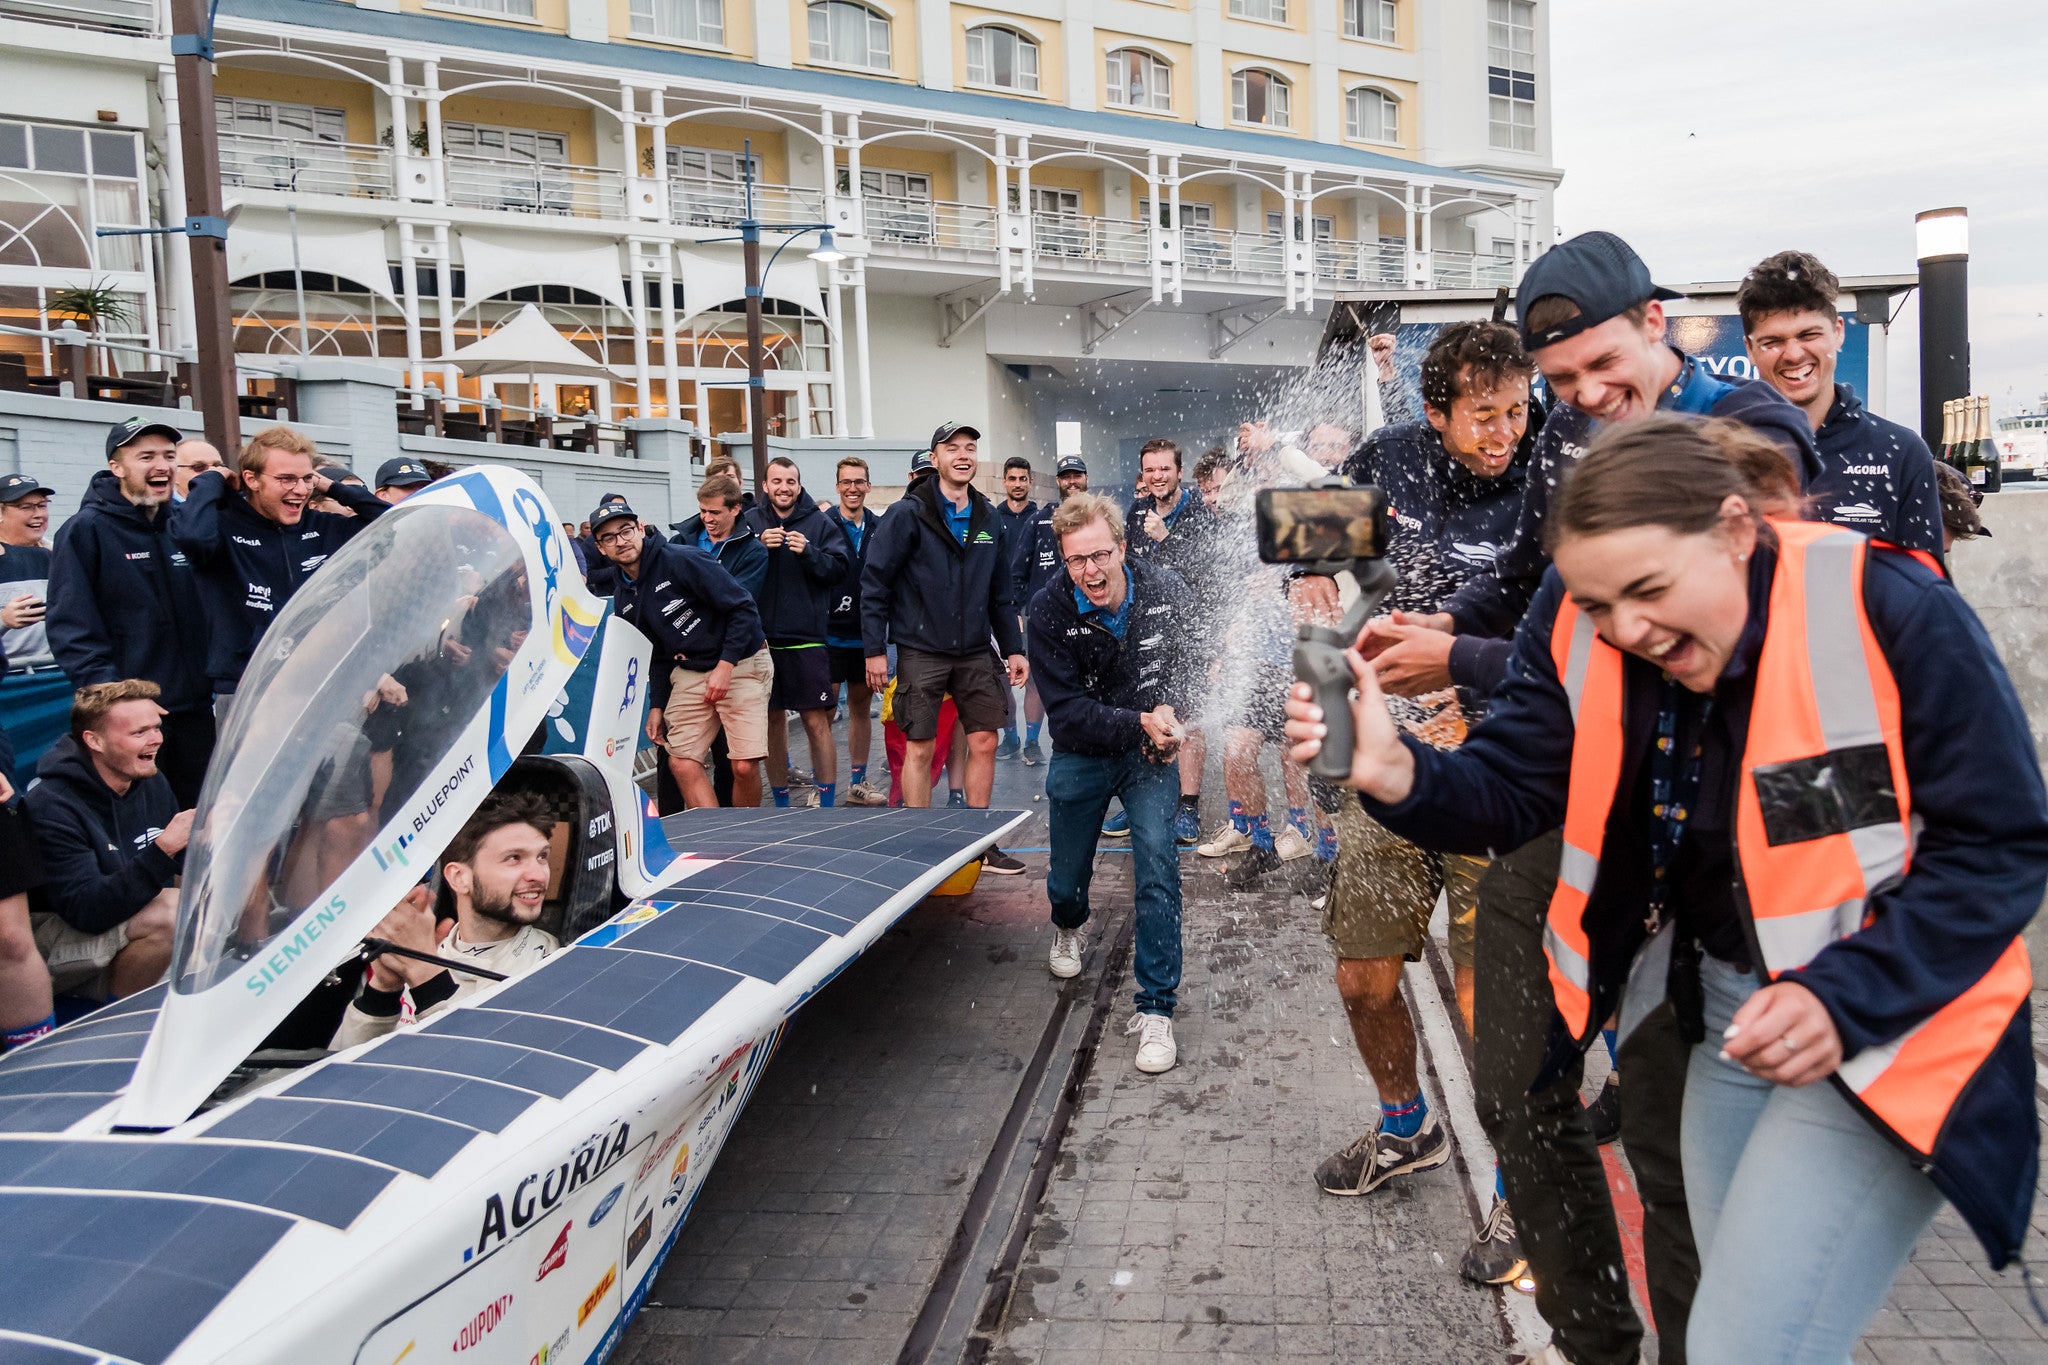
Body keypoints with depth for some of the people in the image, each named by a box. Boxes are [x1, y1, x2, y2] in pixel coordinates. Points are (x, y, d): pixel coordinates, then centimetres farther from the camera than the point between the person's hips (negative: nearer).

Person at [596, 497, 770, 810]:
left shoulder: (682, 560, -15)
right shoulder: (623, 600, 8)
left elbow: (743, 607, -17)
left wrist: (725, 666, -19)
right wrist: (656, 705, 10)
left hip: (740, 663, -7)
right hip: (688, 674, 7)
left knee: (744, 766, -14)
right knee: (682, 763, -7)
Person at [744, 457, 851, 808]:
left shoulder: (819, 524, 4)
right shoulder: (750, 522, 6)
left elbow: (838, 567, -5)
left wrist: (809, 553, -19)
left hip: (806, 638, -2)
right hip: (762, 637, 2)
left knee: (816, 721, -3)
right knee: (773, 719, 10)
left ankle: (826, 804, 5)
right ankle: (781, 802, 22)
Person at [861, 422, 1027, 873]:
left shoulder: (987, 517, 8)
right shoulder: (910, 514, -8)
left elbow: (1000, 591, 15)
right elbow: (874, 581, -8)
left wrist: (1013, 647, 11)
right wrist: (875, 649, -11)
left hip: (974, 651, 5)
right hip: (921, 651, -5)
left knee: (984, 742, 5)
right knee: (919, 749, 0)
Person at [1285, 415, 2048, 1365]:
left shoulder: (1890, 611, -22)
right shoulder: (1579, 627, -10)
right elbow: (1509, 795, -8)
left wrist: (1846, 997, -25)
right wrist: (1398, 777, -30)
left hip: (1880, 1024, -5)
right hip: (1724, 1015, 5)